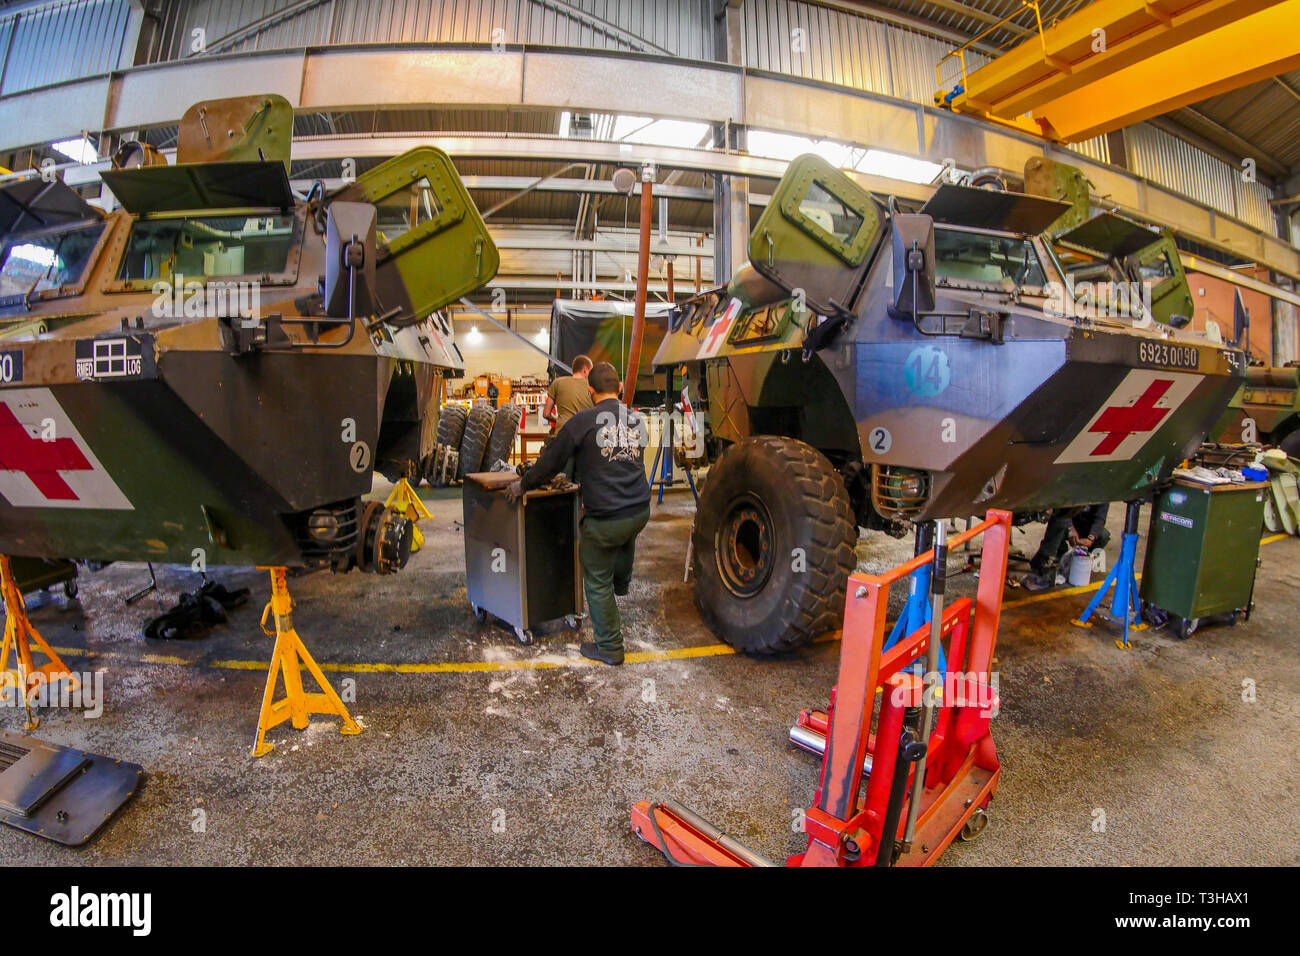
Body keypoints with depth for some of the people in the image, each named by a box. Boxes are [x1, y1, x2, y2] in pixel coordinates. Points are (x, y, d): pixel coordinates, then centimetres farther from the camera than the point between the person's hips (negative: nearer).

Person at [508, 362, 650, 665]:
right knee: (626, 537, 40)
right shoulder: (637, 419, 7)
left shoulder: (583, 421, -11)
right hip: (641, 511, 7)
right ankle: (620, 586, 60)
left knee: (597, 581, 12)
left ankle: (609, 647, 24)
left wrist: (523, 485, 15)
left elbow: (550, 462, -4)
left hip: (606, 520, -6)